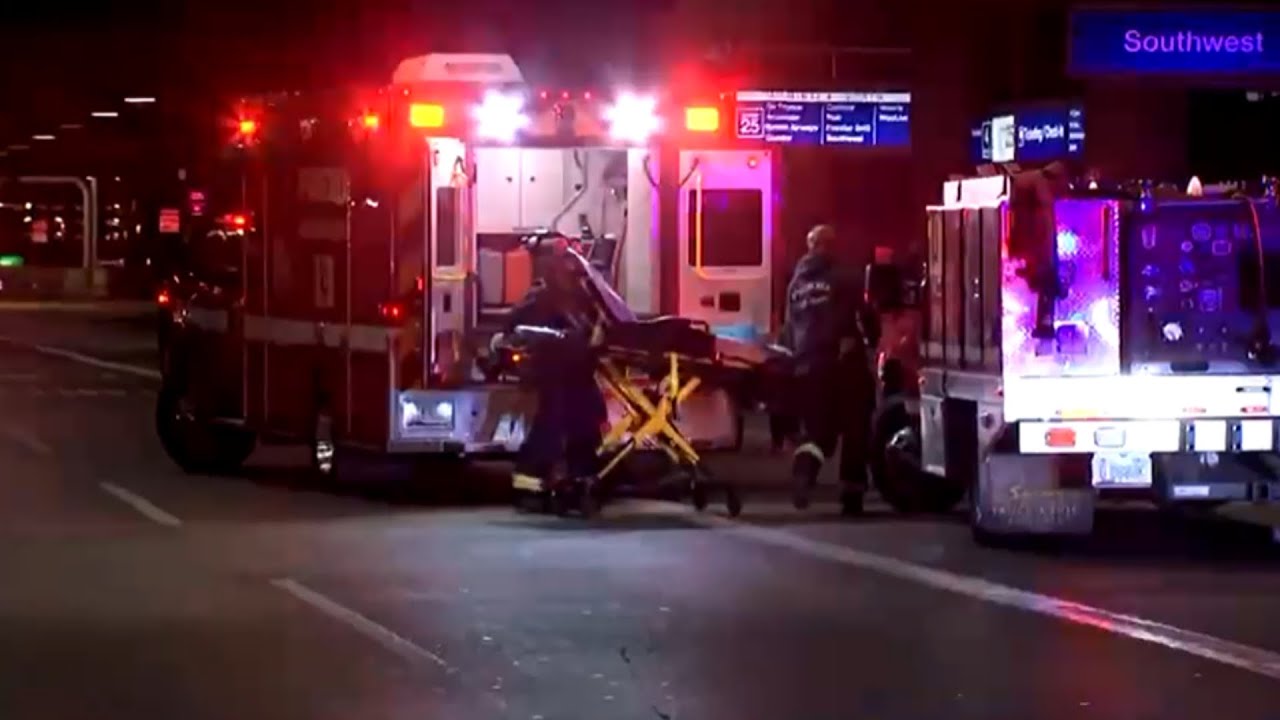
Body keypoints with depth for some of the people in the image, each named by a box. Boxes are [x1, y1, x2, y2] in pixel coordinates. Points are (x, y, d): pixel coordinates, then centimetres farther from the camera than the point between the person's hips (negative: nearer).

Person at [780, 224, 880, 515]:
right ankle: (851, 494, 4)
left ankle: (804, 467, -25)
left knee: (816, 428, 7)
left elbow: (788, 328, 16)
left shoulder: (796, 283, 13)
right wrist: (872, 339, 14)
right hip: (842, 362, -4)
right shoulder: (842, 279, -3)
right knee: (854, 429, 6)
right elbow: (864, 315, -3)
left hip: (807, 365, 4)